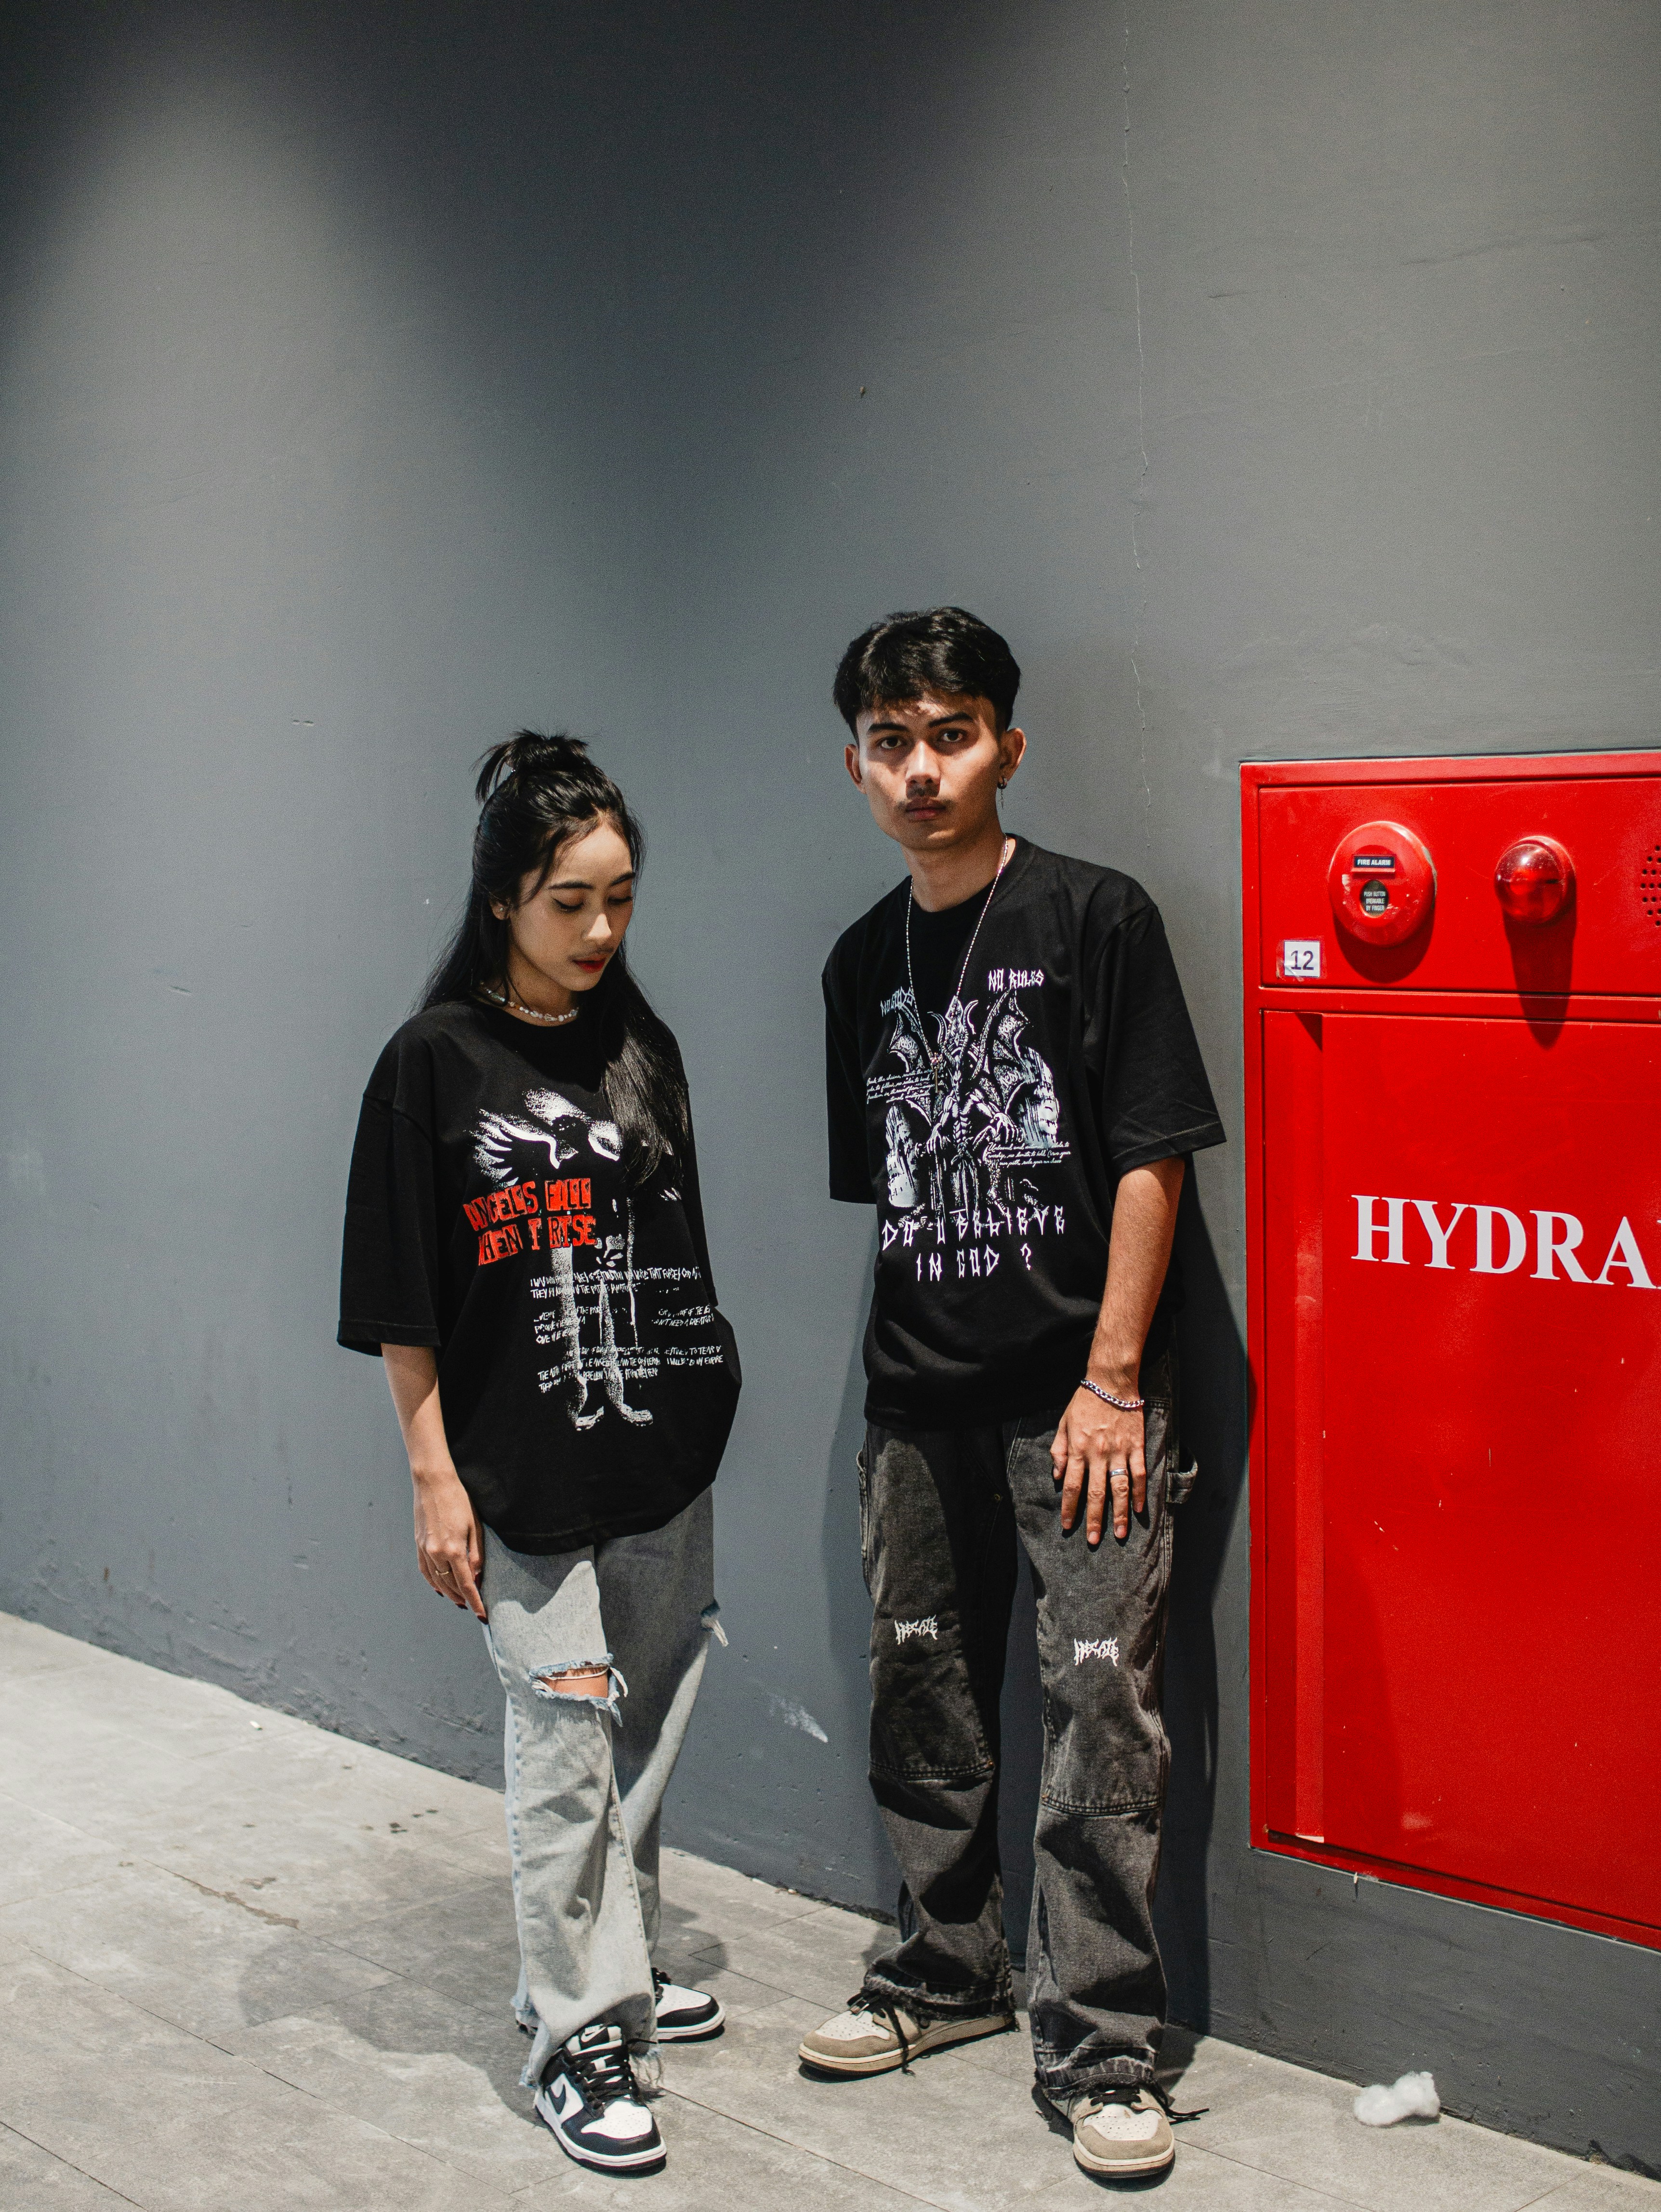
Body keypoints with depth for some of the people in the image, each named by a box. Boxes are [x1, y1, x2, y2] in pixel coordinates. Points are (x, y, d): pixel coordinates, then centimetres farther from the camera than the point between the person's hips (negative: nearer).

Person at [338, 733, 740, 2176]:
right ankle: (580, 2038, 11)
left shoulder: (643, 1047, 7)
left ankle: (616, 1968, 33)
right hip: (523, 1476, -5)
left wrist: (699, 1402, 12)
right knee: (568, 1748, -2)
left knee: (642, 1739, 14)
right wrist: (435, 1476, -10)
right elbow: (402, 1299, -7)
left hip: (663, 1462, 5)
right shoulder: (436, 1064, -8)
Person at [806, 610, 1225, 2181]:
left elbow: (1151, 1162, -9)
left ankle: (1100, 2051, 5)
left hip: (1080, 1397, -5)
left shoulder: (1095, 919, -6)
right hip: (919, 1403, 5)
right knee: (920, 1700, 14)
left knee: (1102, 1711, -6)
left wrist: (1110, 1379, -12)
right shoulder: (863, 964, 10)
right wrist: (902, 1360, 10)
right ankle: (947, 1972, 32)